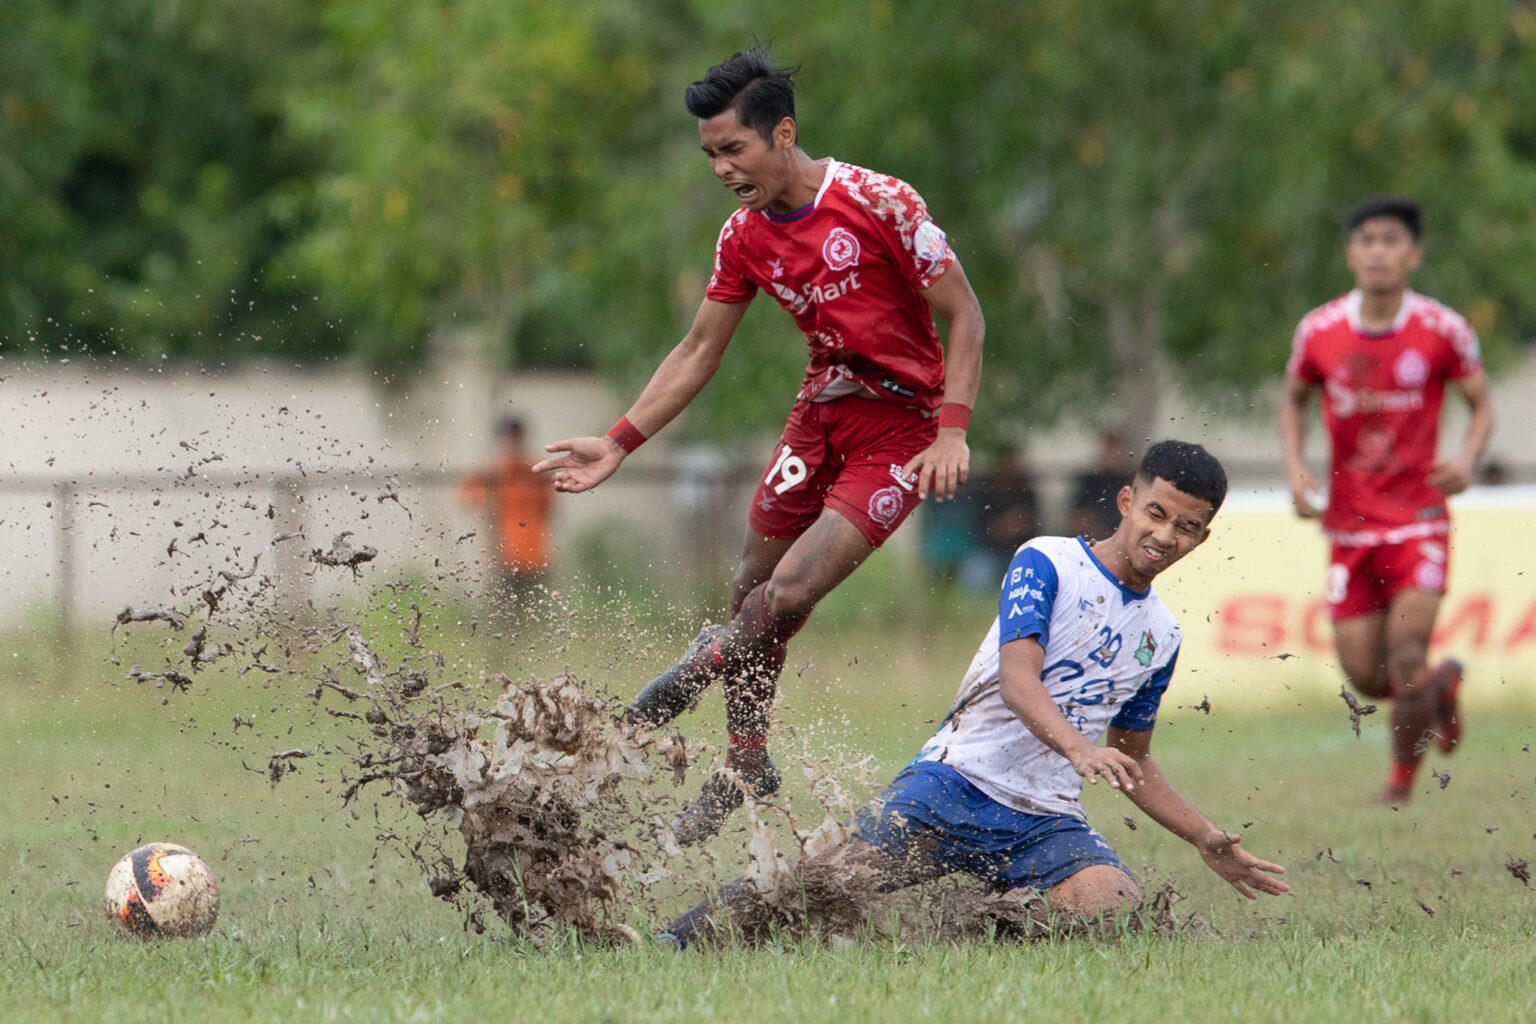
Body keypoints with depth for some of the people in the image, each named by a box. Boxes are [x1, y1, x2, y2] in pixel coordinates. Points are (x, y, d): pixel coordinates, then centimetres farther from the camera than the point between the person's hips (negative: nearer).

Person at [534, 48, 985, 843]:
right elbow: (697, 353, 9)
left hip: (900, 429, -6)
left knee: (788, 593, -17)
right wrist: (618, 443, 2)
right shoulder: (744, 237, 0)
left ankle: (707, 666, 12)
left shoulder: (880, 205, -19)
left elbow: (964, 316, -13)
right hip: (820, 412, 6)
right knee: (752, 589, 5)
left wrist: (952, 432, -21)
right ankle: (745, 761, 23)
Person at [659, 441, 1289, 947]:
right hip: (958, 785, -4)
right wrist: (1078, 749, -33)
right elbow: (1017, 681, -16)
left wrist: (1206, 840, 22)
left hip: (1047, 821, 4)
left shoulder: (1161, 636, 18)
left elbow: (1132, 762, 30)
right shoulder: (1046, 563, -1)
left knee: (1113, 903, -27)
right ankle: (690, 933, -2)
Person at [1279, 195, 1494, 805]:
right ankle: (1441, 684, 35)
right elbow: (1294, 400, 14)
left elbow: (1481, 405, 4)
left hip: (1419, 519, -2)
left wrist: (1467, 458, -16)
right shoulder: (1318, 332, -3)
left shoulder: (1444, 332, -8)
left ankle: (1403, 775, 11)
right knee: (1365, 676, 0)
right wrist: (1295, 468, -1)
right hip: (1349, 523, 2)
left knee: (1407, 657, -15)